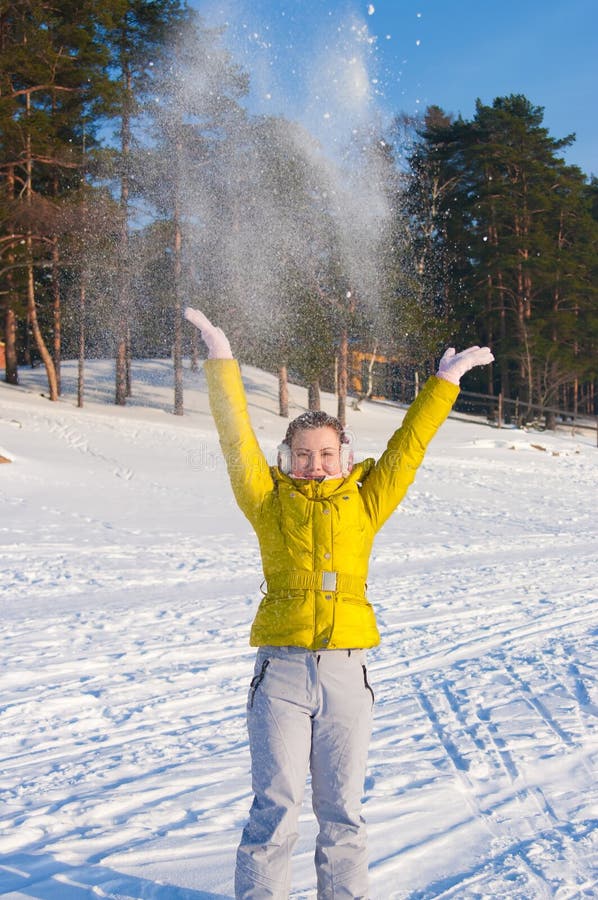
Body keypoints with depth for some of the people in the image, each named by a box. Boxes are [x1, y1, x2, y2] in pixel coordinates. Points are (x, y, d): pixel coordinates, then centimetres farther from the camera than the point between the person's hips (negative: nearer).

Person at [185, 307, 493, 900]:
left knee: (342, 808, 11)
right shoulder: (270, 500, 7)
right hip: (281, 673, -2)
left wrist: (446, 381, 19)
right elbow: (236, 436, 3)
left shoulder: (364, 502, 11)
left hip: (346, 673, 2)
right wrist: (221, 359, -1)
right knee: (276, 807, 0)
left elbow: (408, 443, 15)